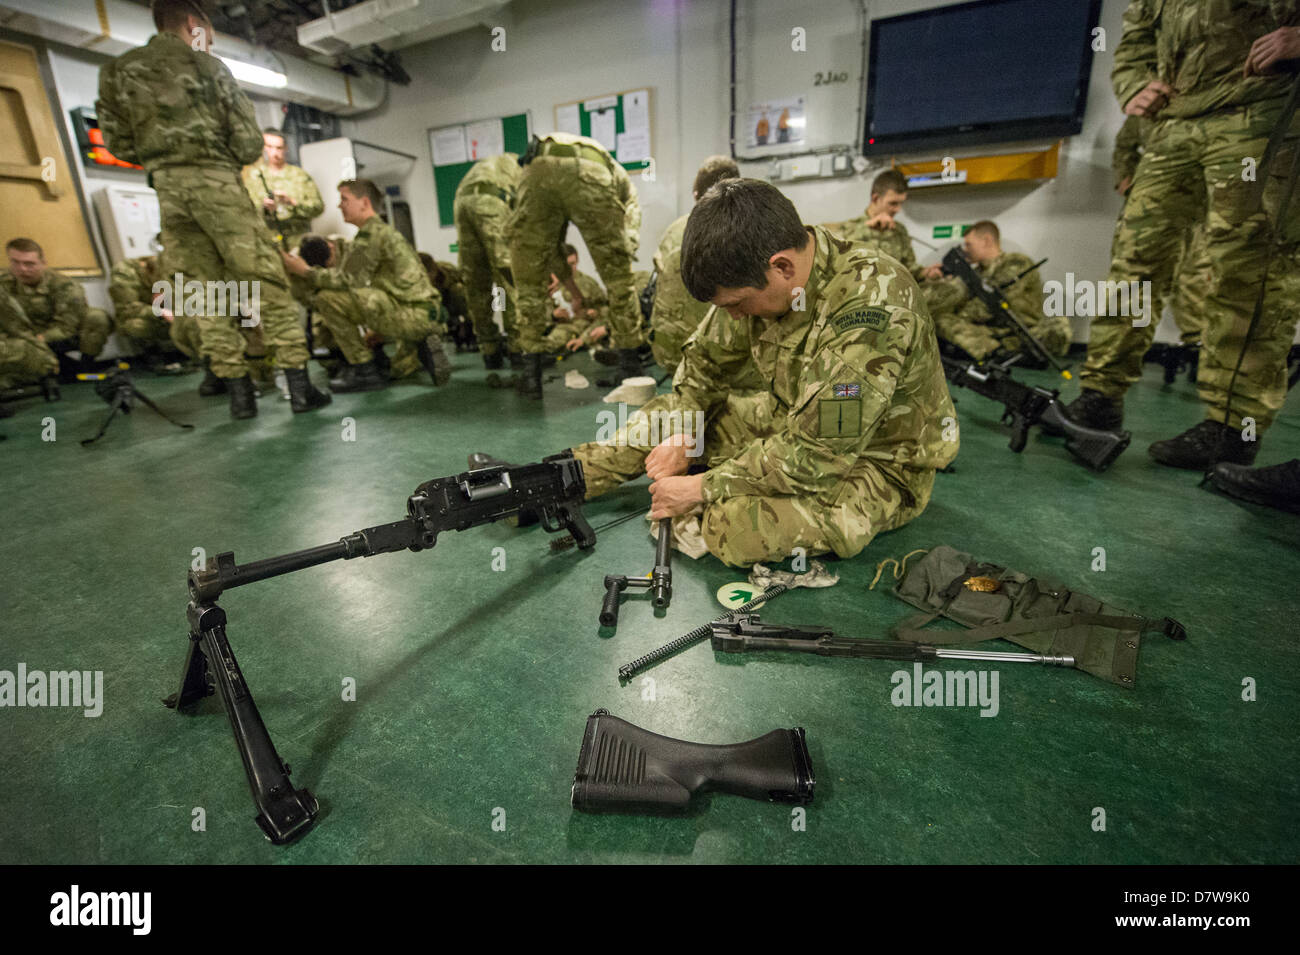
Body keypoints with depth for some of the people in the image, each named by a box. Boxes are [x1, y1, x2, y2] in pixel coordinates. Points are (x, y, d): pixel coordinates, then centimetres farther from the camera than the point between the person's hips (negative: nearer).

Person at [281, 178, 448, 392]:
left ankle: (365, 371, -7)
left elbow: (349, 280, -13)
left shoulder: (372, 232, -9)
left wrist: (305, 271, -3)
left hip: (413, 314, -10)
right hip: (423, 316, 10)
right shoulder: (383, 230, 22)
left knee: (327, 298, -14)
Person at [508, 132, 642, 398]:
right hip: (592, 174, -2)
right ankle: (630, 370, 20)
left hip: (537, 170, 3)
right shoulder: (621, 179, 39)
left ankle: (531, 374, 16)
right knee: (619, 278, 15)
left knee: (529, 281, 16)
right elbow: (628, 239, 26)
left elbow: (550, 247, 44)